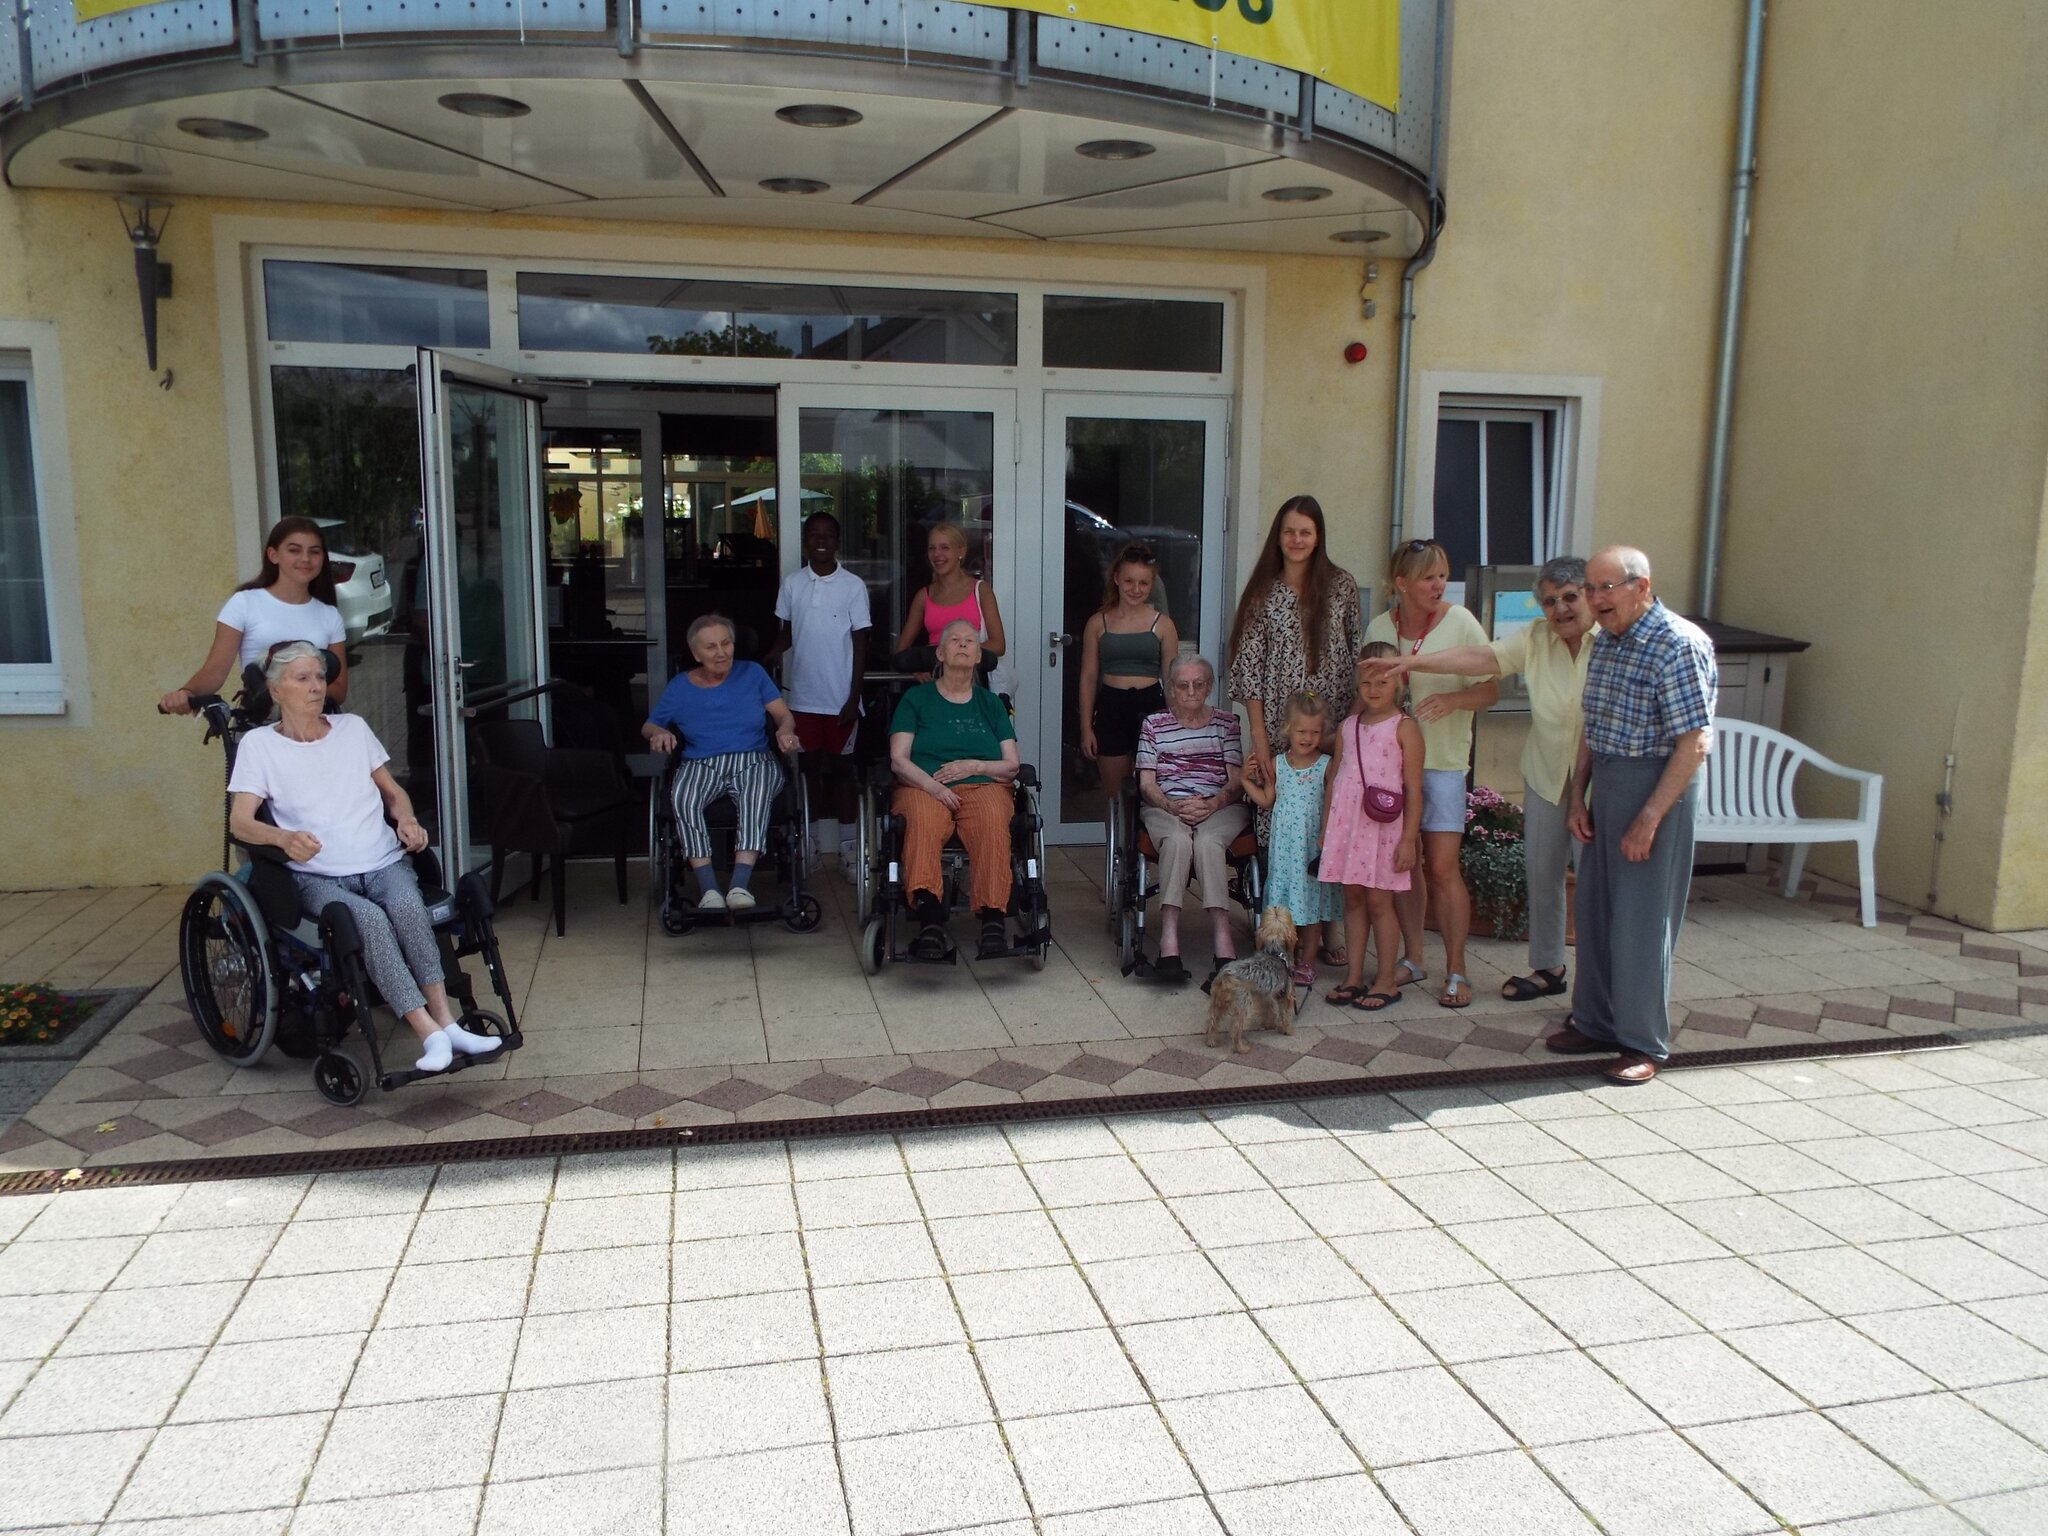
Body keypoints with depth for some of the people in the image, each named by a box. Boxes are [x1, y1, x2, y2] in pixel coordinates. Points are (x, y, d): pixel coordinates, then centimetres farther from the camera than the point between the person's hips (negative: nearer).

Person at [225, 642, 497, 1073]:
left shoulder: (353, 728, 17)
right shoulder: (258, 745, 7)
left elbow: (392, 791, 23)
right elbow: (239, 822, -3)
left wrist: (407, 820, 0)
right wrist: (284, 837, -25)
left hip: (383, 863, 3)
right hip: (317, 877, -3)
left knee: (407, 905, -33)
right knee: (369, 918, -35)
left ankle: (444, 1019, -35)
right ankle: (430, 1031, -39)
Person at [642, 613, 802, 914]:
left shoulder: (752, 673, 13)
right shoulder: (679, 686, 14)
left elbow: (783, 715, 10)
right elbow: (648, 726, 20)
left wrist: (785, 731, -14)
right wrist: (659, 733, -5)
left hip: (753, 760, -1)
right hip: (701, 764, 1)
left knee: (757, 795, -37)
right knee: (683, 798, -35)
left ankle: (740, 886, -47)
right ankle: (708, 889, -39)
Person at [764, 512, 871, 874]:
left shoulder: (853, 586, -5)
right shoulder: (792, 582, 3)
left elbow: (860, 644, -5)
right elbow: (786, 633, 10)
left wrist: (854, 698, -9)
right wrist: (766, 659, -11)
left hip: (840, 697, -2)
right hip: (803, 695, 3)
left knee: (840, 768, 5)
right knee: (810, 766, 10)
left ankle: (847, 846, 13)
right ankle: (816, 842, 21)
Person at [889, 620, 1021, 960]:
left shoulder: (991, 703, 24)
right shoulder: (916, 699, 18)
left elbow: (1011, 765, 17)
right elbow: (899, 760, 6)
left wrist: (973, 766, -4)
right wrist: (932, 785, -13)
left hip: (983, 785, 1)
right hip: (923, 786, -1)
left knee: (993, 821, -36)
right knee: (924, 822, -39)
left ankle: (993, 917, -44)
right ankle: (930, 918, -52)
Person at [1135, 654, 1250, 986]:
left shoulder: (1225, 722, 17)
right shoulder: (1154, 723, 16)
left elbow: (1237, 781, 8)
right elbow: (1147, 784, 7)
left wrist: (1212, 804, -13)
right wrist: (1173, 805, -13)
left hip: (1219, 808, 0)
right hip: (1164, 808, 0)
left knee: (1207, 841, -35)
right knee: (1177, 838, -36)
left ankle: (1222, 943, -46)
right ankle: (1169, 942, -46)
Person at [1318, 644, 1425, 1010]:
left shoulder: (1404, 728, -5)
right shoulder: (1348, 727, 11)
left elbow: (1413, 788, -7)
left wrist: (1409, 838, -11)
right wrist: (1325, 827, 13)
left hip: (1383, 826, -5)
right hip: (1347, 823, 5)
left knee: (1379, 901, -1)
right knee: (1352, 898, 9)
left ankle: (1387, 980, 11)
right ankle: (1354, 976, 17)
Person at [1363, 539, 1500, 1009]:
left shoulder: (1460, 622, -6)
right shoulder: (1379, 627, 4)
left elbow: (1490, 689, -4)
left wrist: (1452, 699, -23)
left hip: (1442, 759, -3)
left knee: (1442, 866, -7)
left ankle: (1456, 970, 5)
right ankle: (1412, 958, 23)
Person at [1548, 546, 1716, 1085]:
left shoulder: (1680, 644, -16)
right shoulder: (1604, 641, 9)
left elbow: (1695, 741, -19)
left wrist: (1648, 818, -21)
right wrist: (1576, 795, 9)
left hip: (1657, 785, -8)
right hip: (1604, 782, 8)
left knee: (1641, 918, -1)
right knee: (1594, 909, 13)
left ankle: (1644, 1043, 12)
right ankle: (1595, 1022, 27)